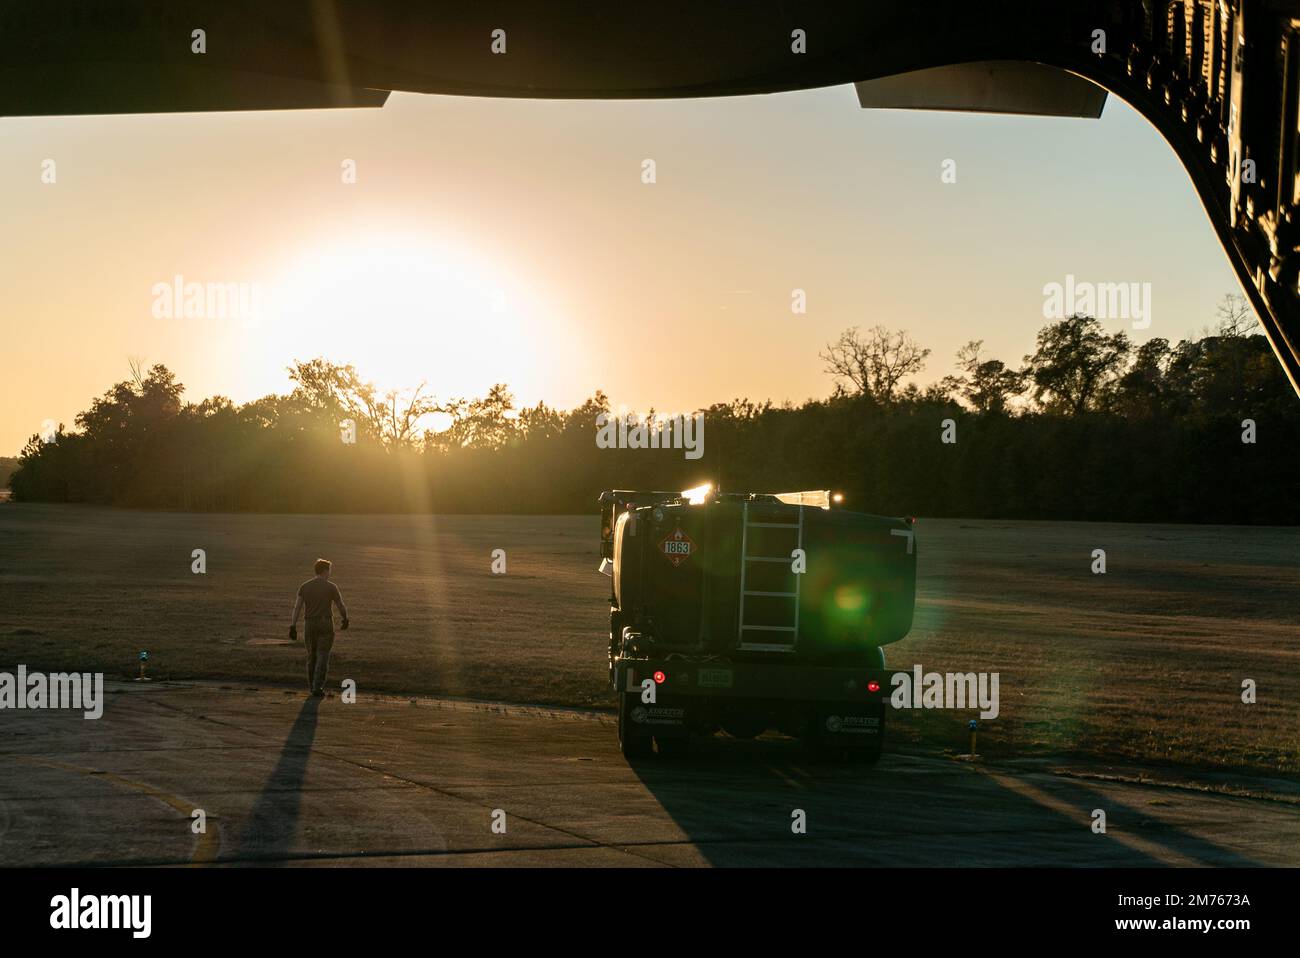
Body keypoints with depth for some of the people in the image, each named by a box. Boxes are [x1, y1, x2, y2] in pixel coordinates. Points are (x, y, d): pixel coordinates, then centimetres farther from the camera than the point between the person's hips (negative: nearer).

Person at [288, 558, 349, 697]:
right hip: (326, 625, -3)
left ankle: (312, 686, 26)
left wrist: (293, 627, -6)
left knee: (312, 655, 18)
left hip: (310, 625, 4)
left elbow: (297, 606, -5)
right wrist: (345, 620, 17)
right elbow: (341, 607, -3)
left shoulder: (304, 586, 2)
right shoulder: (331, 587, -6)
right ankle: (317, 688, -12)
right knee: (322, 657, -2)